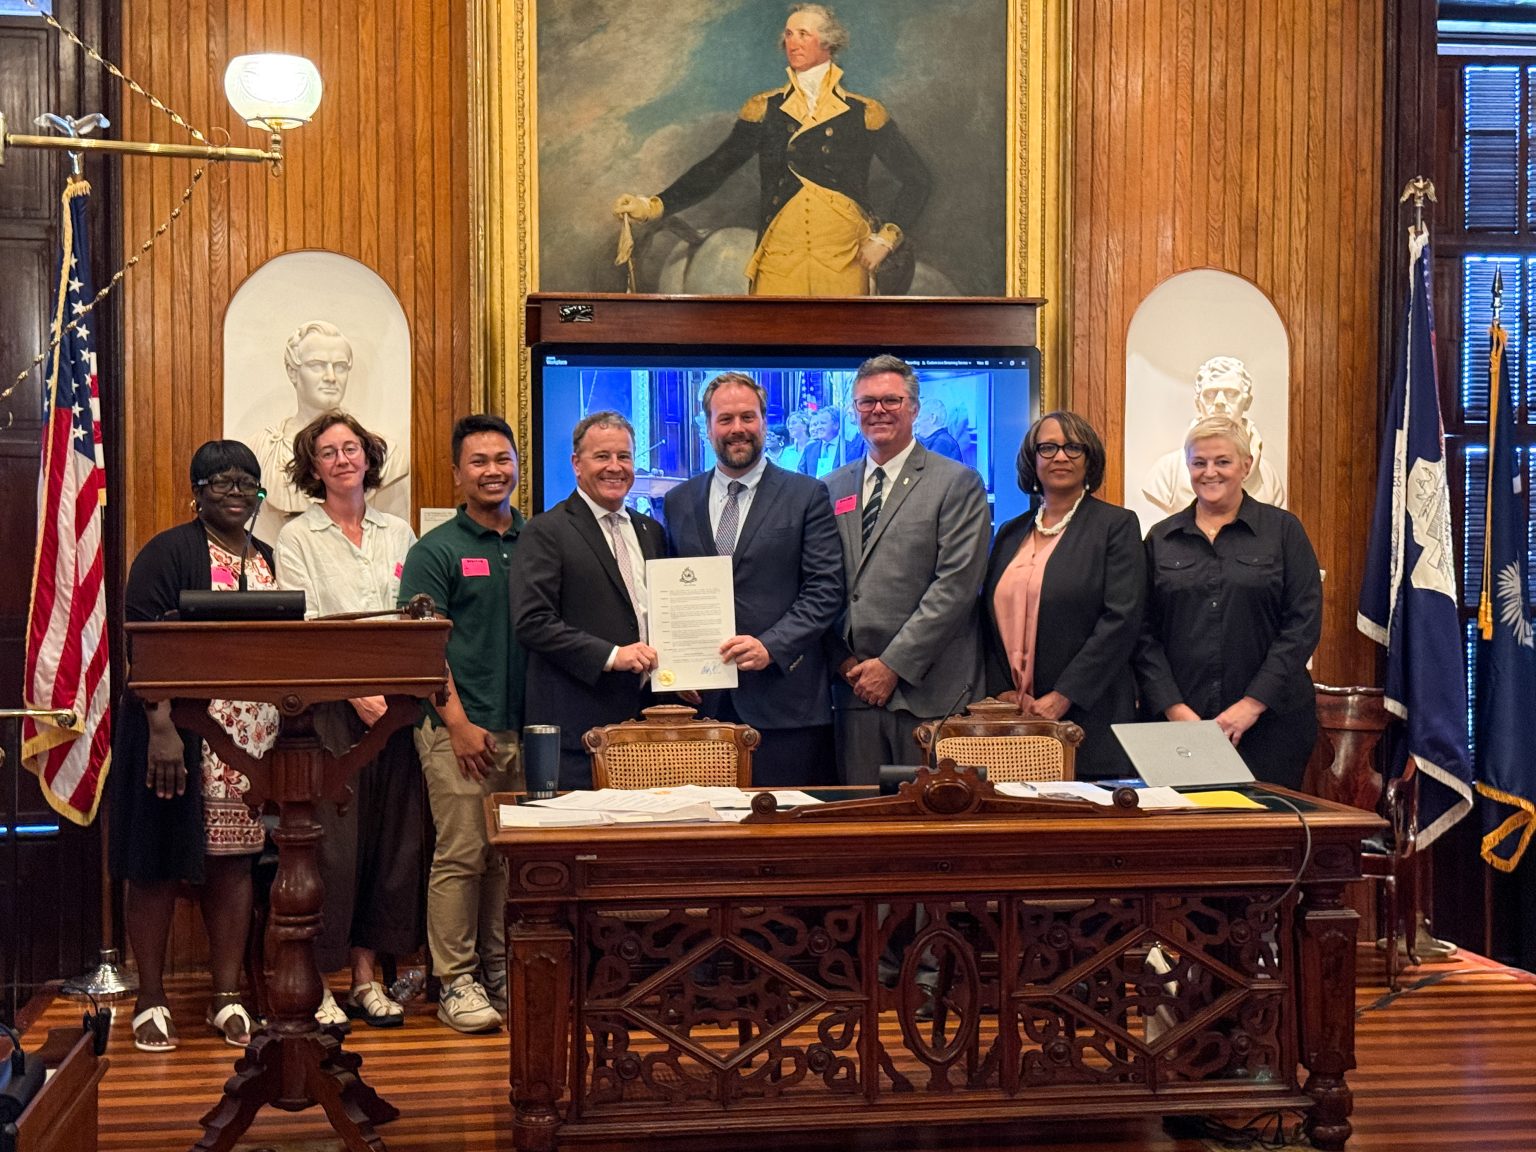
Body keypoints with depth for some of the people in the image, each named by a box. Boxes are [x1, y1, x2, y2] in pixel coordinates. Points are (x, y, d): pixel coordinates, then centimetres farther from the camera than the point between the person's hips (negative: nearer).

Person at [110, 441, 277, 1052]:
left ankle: (228, 998, 17)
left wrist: (290, 733, 9)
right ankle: (151, 1001, 13)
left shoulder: (268, 561, 15)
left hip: (252, 739, 5)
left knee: (233, 859, 8)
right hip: (179, 736, -5)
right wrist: (160, 728, -21)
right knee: (159, 864, 3)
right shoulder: (168, 553, -4)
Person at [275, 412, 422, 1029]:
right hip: (328, 706, -4)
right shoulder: (297, 538, 3)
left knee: (391, 838, 5)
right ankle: (317, 983, 3)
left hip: (395, 705, 4)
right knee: (332, 843, -6)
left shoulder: (399, 533, 14)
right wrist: (356, 693, -16)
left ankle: (367, 975, 15)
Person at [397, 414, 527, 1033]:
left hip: (526, 727, 5)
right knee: (461, 855, -3)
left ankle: (502, 972, 20)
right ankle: (456, 982, 6)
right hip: (461, 727, -4)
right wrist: (458, 722, -14)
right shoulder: (436, 550, -1)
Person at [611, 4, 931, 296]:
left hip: (844, 262, -1)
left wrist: (886, 238, -1)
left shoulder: (863, 114, 5)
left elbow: (916, 179, 11)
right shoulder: (765, 110, 9)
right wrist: (654, 206, -9)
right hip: (779, 262, 1)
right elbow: (715, 168, 4)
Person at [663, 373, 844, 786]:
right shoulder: (678, 502, 15)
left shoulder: (807, 496, 5)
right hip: (702, 701, 3)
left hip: (783, 701, -2)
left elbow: (825, 589, -2)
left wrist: (771, 646, -14)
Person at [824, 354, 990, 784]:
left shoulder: (958, 484, 0)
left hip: (928, 691, -4)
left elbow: (956, 585, -9)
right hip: (854, 687, 4)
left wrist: (893, 665, -13)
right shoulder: (834, 488, 15)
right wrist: (843, 660, 0)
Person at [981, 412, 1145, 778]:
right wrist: (1002, 692, -1)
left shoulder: (1116, 524, 1)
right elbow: (989, 620, 15)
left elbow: (1121, 621, -9)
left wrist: (1061, 698, -14)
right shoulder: (1011, 533, 16)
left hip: (1087, 718, -4)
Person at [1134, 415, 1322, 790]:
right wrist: (1173, 707, -8)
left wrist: (1253, 703, -11)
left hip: (1268, 723, -1)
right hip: (1176, 722, 1)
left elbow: (1303, 624, -2)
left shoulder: (1283, 530, 5)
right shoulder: (1161, 538, 11)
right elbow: (1144, 633, 6)